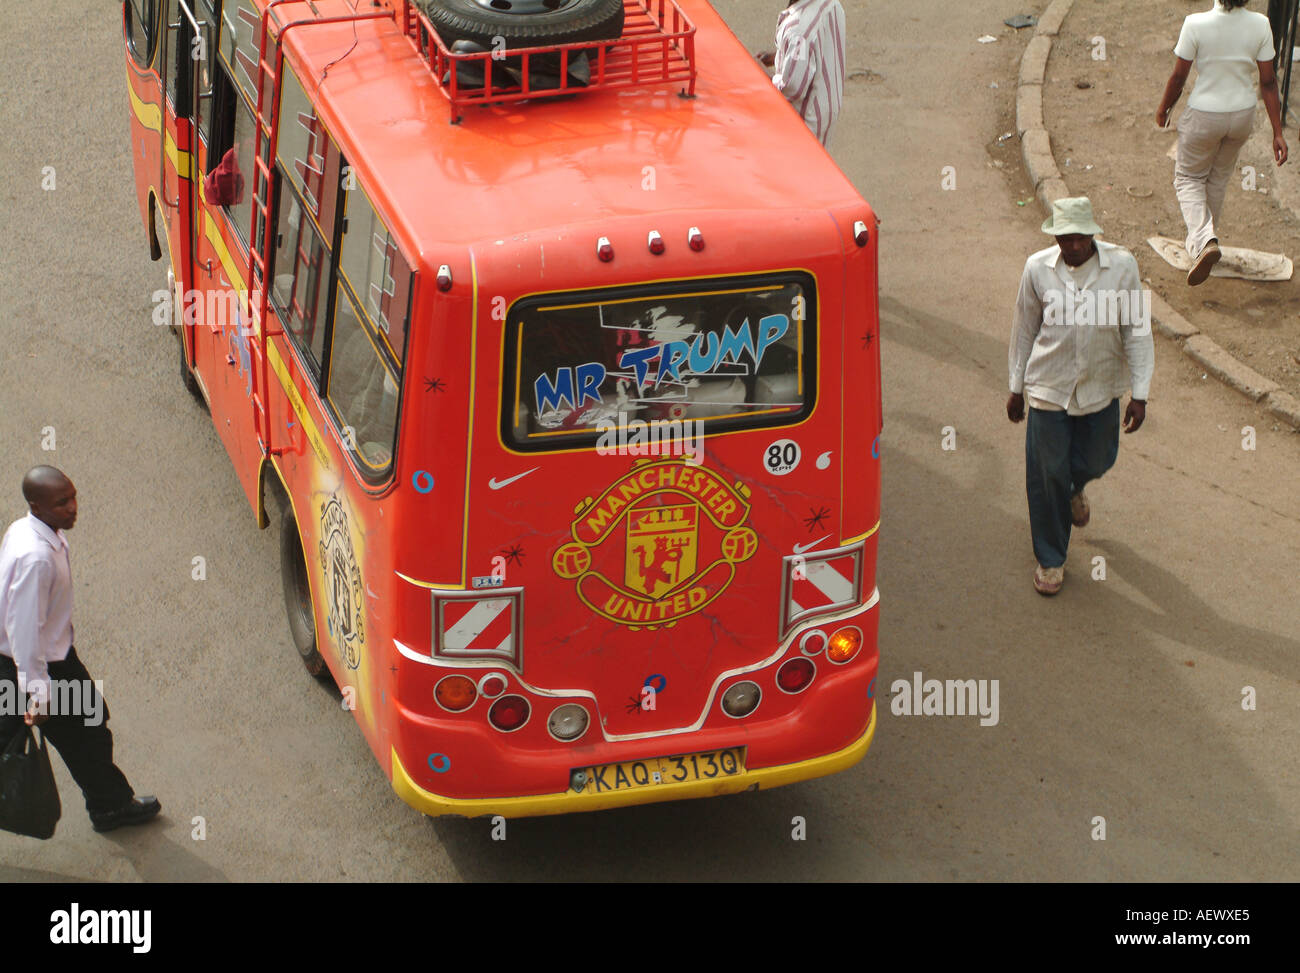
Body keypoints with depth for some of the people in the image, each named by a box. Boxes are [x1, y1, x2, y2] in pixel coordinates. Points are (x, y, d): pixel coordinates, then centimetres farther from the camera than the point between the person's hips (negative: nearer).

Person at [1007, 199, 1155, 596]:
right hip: (1048, 386, -1)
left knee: (1095, 462, 16)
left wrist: (1140, 394, -8)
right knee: (1047, 476, 4)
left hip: (1100, 388, 1)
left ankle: (1074, 489, 55)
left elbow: (1137, 331, -6)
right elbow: (1024, 329, 4)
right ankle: (1050, 559, 22)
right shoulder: (1038, 268, -9)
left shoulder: (1121, 265, -12)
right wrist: (1016, 387, 9)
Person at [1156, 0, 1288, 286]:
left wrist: (1164, 108, 9)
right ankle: (1203, 237, 42)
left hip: (1204, 116, -3)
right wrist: (1277, 133, -3)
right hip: (1242, 115, 3)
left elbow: (1178, 76, -11)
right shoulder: (1260, 25, -13)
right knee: (1219, 177, 26)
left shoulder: (1196, 24, -22)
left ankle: (1204, 241, -9)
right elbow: (1268, 82, -9)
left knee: (1188, 178, 16)